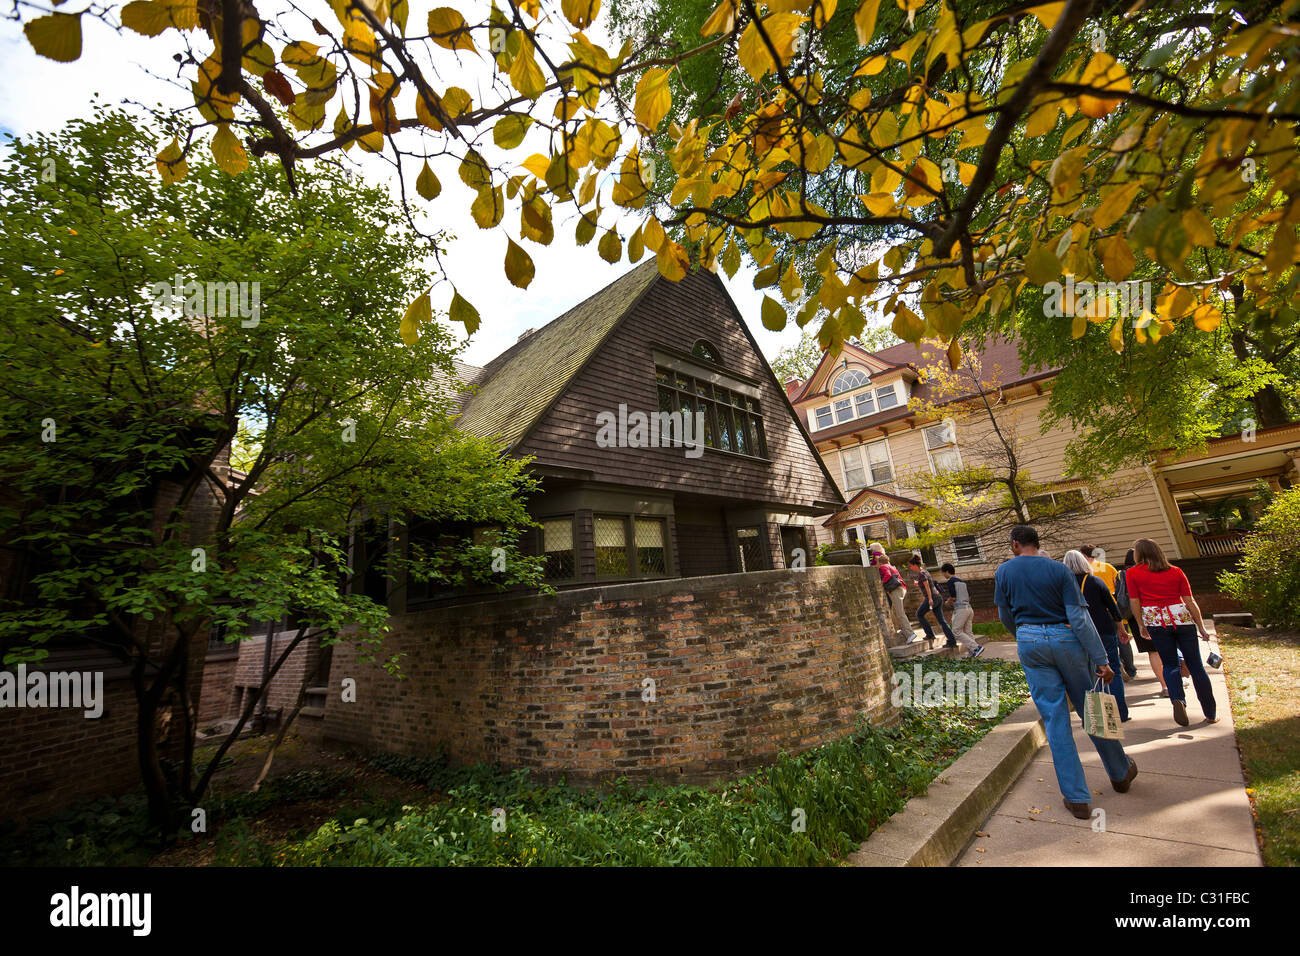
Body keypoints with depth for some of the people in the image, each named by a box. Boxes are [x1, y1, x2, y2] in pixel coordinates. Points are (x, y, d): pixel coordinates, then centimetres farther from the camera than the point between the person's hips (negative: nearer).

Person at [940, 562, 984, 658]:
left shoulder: (950, 581, -7)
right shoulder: (962, 581, 18)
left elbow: (953, 597, -12)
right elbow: (969, 596, 21)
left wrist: (948, 602, 7)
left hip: (960, 609, -9)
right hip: (969, 607, 9)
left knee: (957, 631, -4)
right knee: (967, 632, 9)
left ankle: (976, 647, -12)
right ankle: (972, 652, 4)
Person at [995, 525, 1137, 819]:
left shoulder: (1004, 571, -1)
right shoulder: (1058, 569, -5)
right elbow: (1079, 616, -10)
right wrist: (1100, 659, -9)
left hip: (1029, 643, 0)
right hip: (1065, 638, 0)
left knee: (1054, 718, 5)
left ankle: (1077, 797, 10)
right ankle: (1121, 773, 38)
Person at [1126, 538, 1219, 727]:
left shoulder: (1132, 573, 2)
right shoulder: (1176, 571, 9)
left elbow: (1134, 602, 0)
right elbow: (1190, 601, 7)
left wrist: (1141, 625, 10)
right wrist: (1201, 627, 13)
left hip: (1155, 620, -2)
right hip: (1182, 618, 2)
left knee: (1170, 665, 9)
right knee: (1196, 665, 9)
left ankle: (1178, 699, -14)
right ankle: (1211, 714, 15)